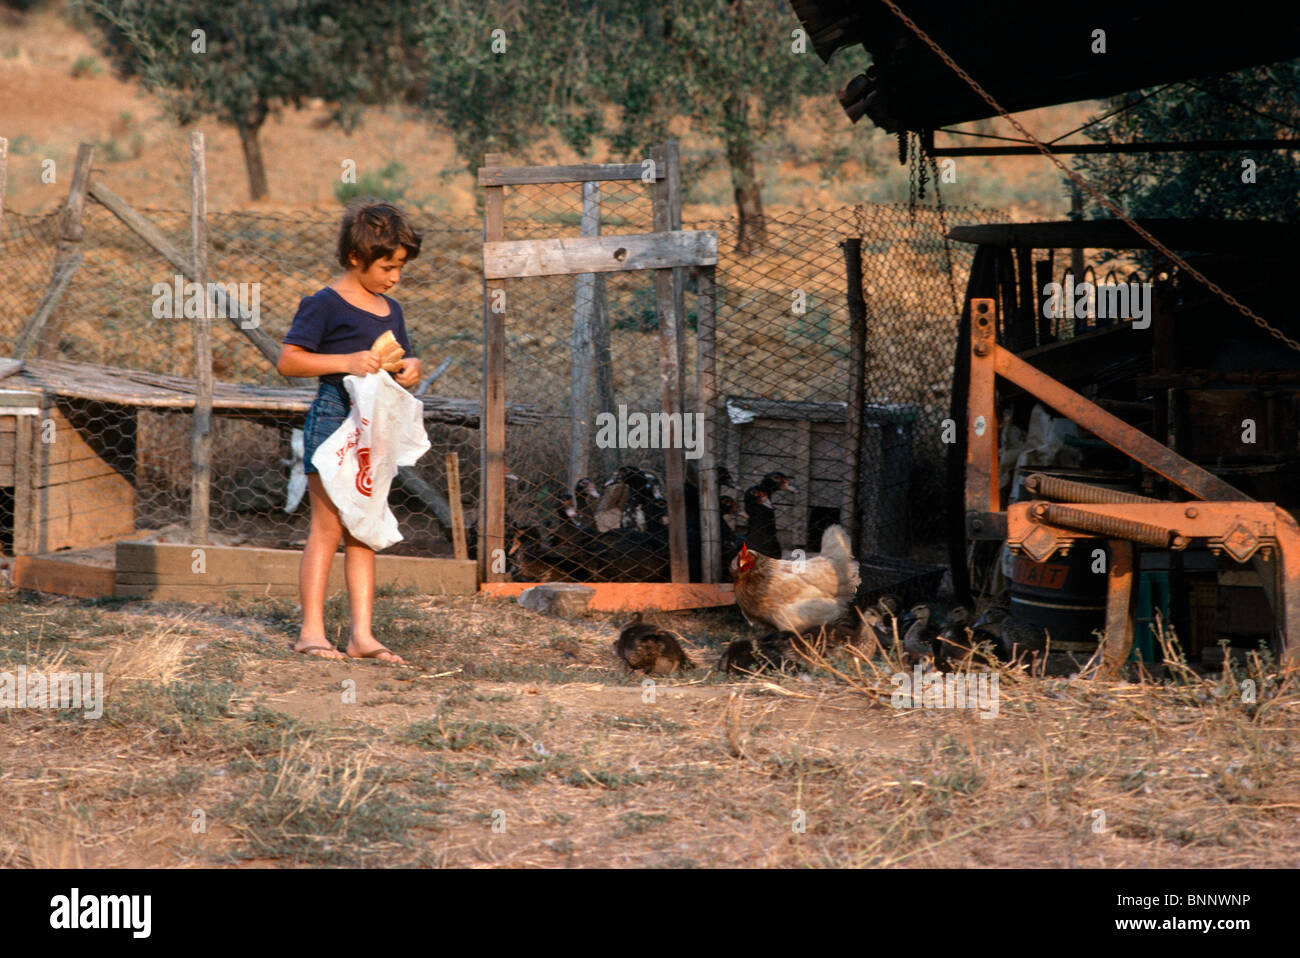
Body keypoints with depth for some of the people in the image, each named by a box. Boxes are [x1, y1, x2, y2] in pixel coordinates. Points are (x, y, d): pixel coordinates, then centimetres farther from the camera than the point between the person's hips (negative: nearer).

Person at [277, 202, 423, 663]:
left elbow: (404, 360, 27)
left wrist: (410, 368, 2)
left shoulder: (390, 310, 16)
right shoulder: (325, 305, -7)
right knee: (328, 525, -8)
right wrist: (347, 361, -22)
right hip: (334, 419, -7)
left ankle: (361, 633, 7)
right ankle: (311, 631, -5)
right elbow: (287, 361, -12)